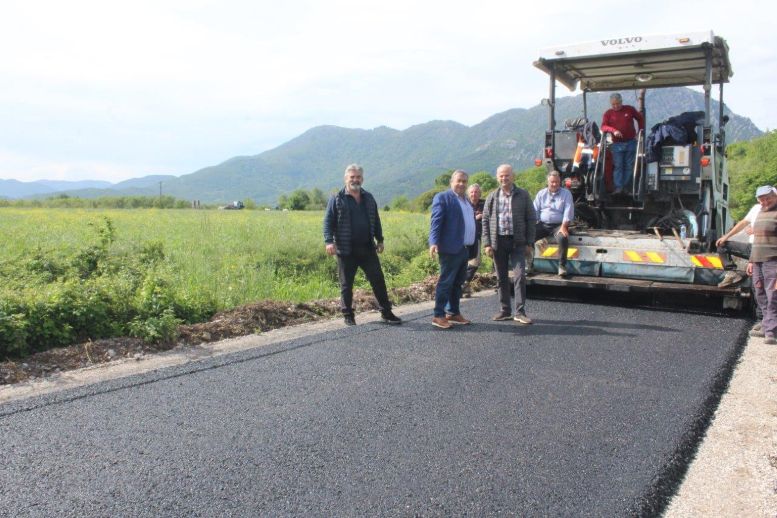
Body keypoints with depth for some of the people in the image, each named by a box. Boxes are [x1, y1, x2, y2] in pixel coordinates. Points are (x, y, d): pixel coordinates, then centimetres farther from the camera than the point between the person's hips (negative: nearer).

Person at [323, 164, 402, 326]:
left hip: (368, 249, 4)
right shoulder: (337, 199, -1)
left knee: (378, 280, 5)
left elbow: (376, 221, 20)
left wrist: (380, 240, 18)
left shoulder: (369, 198, 13)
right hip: (346, 250, -4)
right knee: (346, 285, 4)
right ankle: (348, 316, 17)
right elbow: (328, 222, -5)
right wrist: (329, 241, -17)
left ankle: (386, 313, 15)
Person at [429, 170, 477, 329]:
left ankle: (453, 313, 22)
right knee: (446, 282, -6)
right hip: (451, 249, -8)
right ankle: (438, 316, -1)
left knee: (458, 283, 13)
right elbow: (436, 221, -14)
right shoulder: (443, 197, -6)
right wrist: (434, 242, -25)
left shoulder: (466, 200, 20)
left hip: (464, 249, 8)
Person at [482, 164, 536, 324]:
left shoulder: (523, 195, 3)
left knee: (519, 276, -9)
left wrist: (529, 243, -2)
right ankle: (505, 310, 17)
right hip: (498, 242, 2)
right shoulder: (492, 197, 7)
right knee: (502, 278, 8)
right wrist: (487, 244, -2)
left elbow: (531, 219, 3)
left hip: (517, 242, -2)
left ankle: (520, 312, -3)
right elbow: (485, 221, 7)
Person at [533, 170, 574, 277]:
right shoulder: (541, 193, 13)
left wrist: (563, 227, -18)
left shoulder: (566, 194, 4)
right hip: (542, 224, 3)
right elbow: (535, 211, 10)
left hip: (558, 225, -3)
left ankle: (562, 266, -23)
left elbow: (568, 212, -5)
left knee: (563, 238, -35)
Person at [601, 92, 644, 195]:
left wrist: (641, 130, 8)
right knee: (618, 166, -7)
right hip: (617, 144, -1)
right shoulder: (608, 113, 3)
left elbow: (640, 118, 17)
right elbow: (603, 126, -10)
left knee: (629, 166, 3)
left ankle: (625, 187, 9)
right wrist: (613, 130, -27)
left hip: (631, 143, 1)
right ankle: (618, 188, -8)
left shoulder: (630, 109, 5)